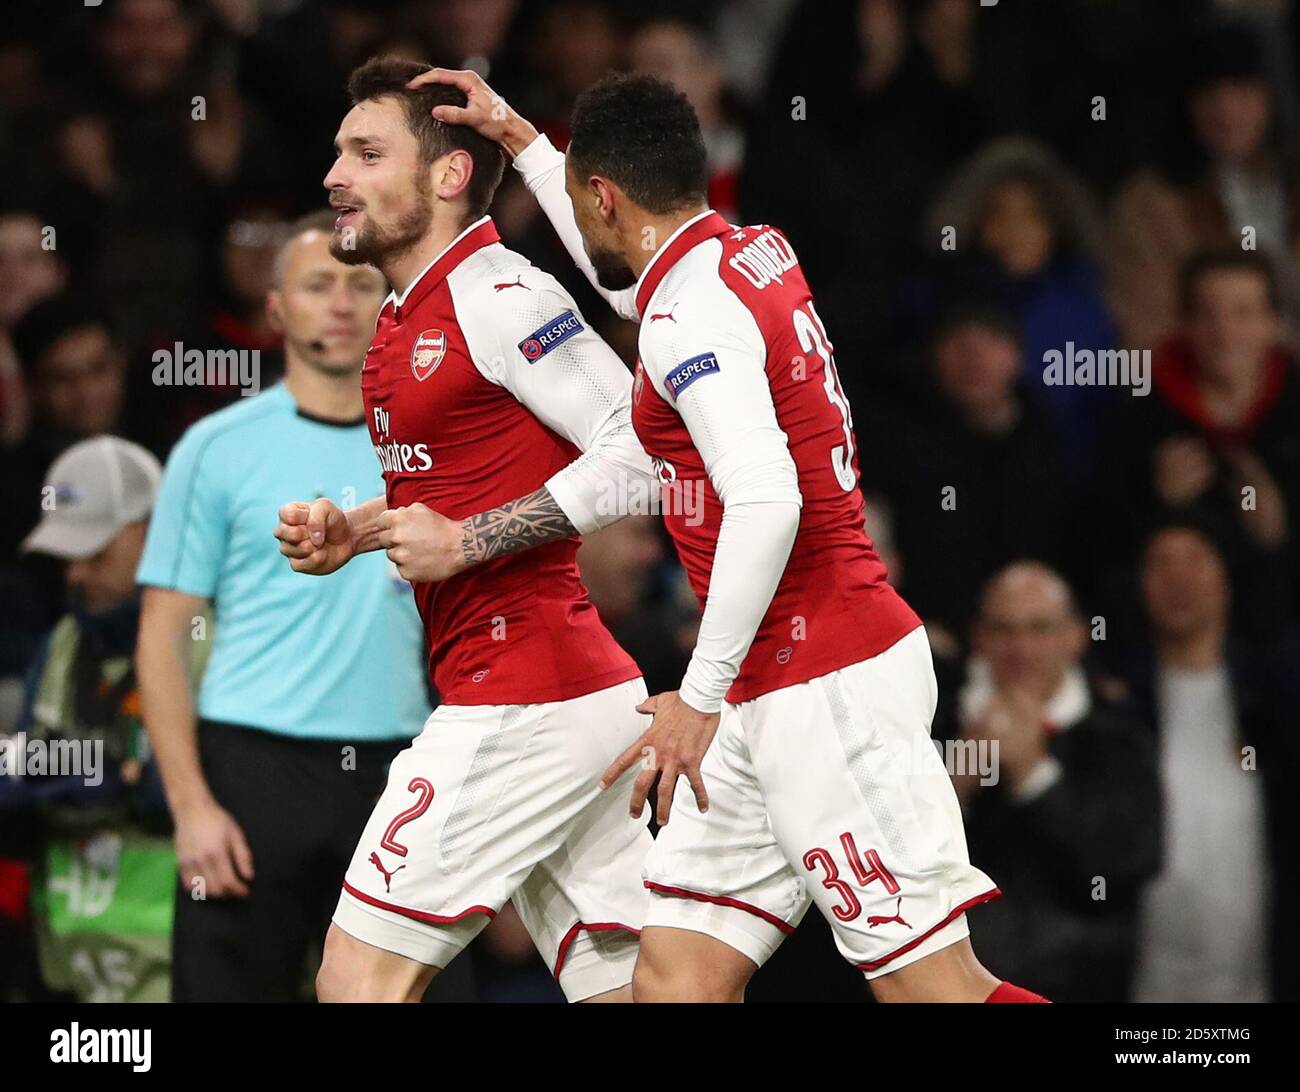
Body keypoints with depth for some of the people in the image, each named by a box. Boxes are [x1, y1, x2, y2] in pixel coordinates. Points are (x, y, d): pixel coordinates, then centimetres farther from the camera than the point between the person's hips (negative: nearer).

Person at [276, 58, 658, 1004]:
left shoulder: (498, 296, -12)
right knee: (630, 987, 6)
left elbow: (640, 447, -20)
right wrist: (353, 535, 12)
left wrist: (467, 540, -19)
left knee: (358, 980, -9)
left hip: (524, 701, -10)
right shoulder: (409, 320, 18)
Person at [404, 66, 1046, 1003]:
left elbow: (765, 499, -27)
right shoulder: (756, 253, 14)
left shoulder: (690, 308, -14)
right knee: (677, 972, 5)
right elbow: (625, 273, 39)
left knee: (932, 981, -11)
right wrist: (518, 138, 41)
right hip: (777, 704, 10)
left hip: (826, 688, -10)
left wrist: (702, 695, -23)